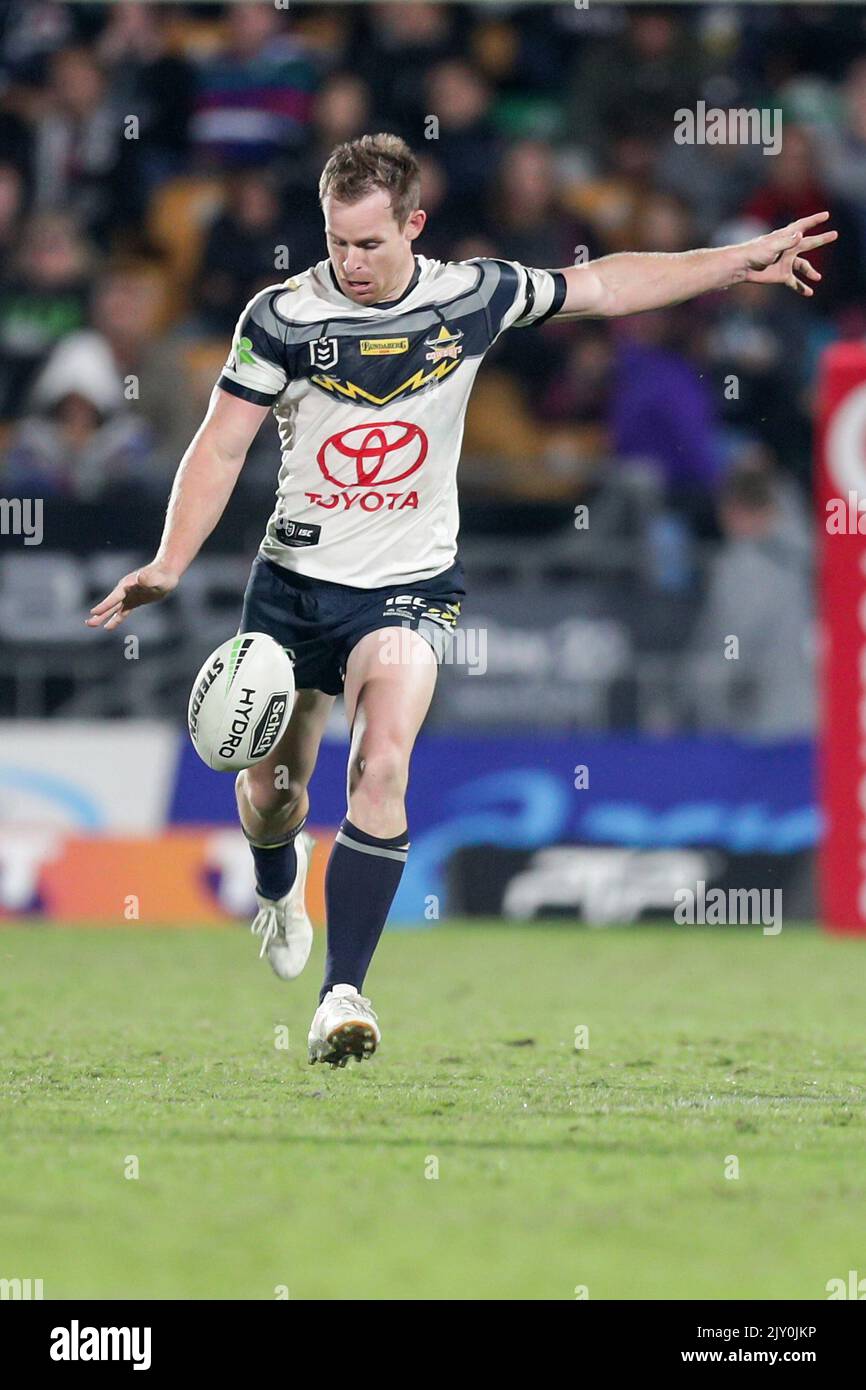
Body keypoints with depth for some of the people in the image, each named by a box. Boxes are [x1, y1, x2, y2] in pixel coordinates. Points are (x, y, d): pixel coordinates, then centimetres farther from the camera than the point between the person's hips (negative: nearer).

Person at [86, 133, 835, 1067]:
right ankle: (279, 891, 48)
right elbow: (222, 441, -6)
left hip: (408, 588, -1)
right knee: (268, 790, 9)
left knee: (382, 766, -23)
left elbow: (601, 287, 10)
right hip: (293, 581, 1)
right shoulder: (284, 314, -9)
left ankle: (342, 995, -23)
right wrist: (170, 563, -17)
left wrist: (742, 260, 14)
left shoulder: (473, 296, -4)